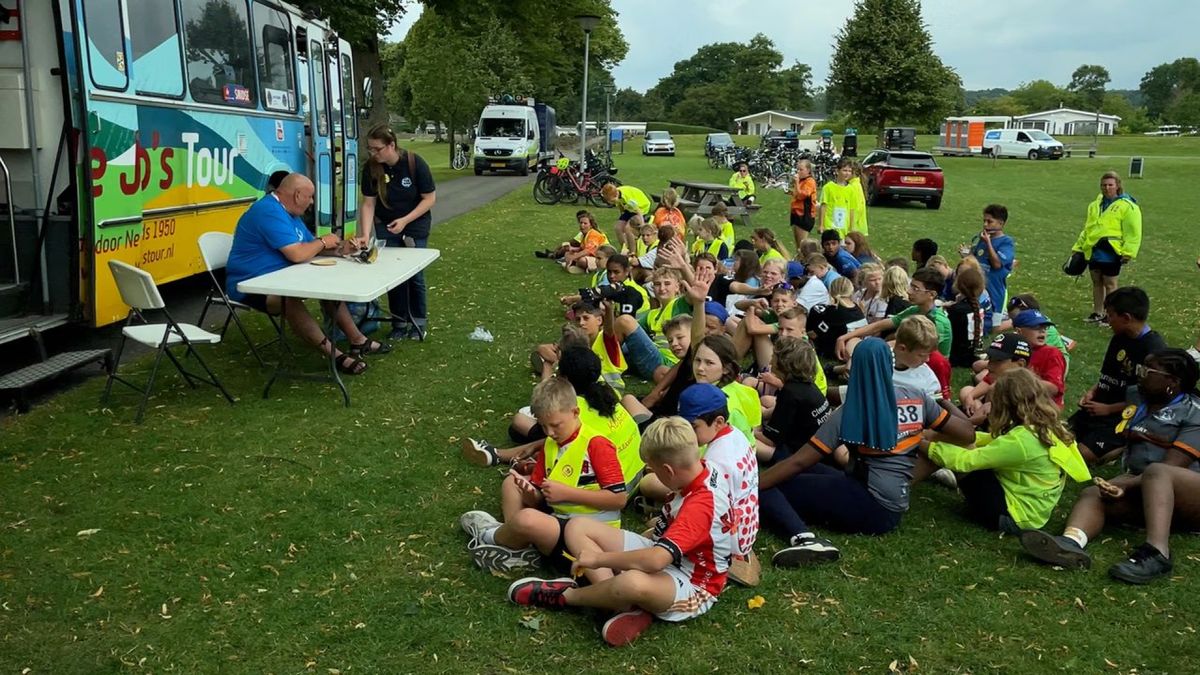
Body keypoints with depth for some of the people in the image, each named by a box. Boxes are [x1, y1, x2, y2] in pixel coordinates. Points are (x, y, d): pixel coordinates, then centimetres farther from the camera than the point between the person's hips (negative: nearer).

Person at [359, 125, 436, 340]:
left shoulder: (415, 163, -21)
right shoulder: (371, 168, -14)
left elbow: (430, 198, -16)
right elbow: (368, 204, -11)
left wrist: (405, 220, -23)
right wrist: (364, 235, -22)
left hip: (416, 226, -2)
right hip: (386, 227, 2)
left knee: (415, 273, 0)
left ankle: (418, 322, 17)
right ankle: (399, 322, 16)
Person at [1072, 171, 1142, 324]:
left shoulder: (1127, 206, -6)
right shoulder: (1095, 205, 15)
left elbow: (1133, 232, -10)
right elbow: (1087, 228, 23)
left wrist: (1128, 253, -17)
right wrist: (1078, 248, 21)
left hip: (1111, 251, -6)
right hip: (1093, 250, 6)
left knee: (1109, 283, 1)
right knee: (1096, 281, 13)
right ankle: (1097, 313, 23)